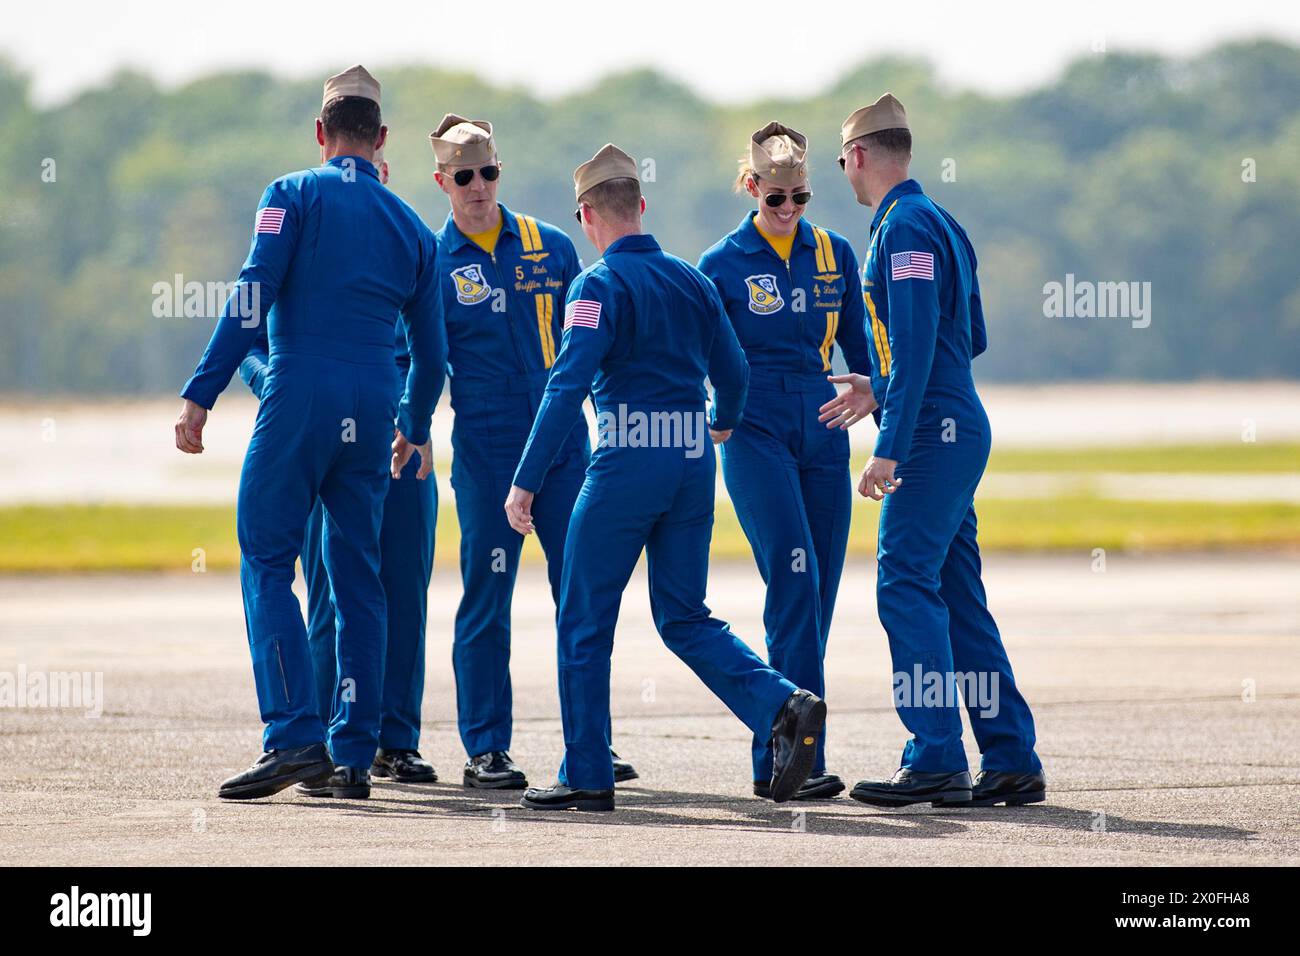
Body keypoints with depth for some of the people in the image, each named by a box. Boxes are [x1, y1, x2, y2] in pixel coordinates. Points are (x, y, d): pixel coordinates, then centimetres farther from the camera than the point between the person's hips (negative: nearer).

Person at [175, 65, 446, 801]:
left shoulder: (294, 196, 2)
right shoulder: (411, 227, 15)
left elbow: (252, 300, -9)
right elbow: (432, 351, 18)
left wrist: (201, 395, -10)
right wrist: (416, 429, 34)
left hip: (299, 399, -4)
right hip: (372, 412, 4)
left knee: (267, 563, -2)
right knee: (358, 576, 9)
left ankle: (296, 736, -16)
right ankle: (355, 756, 8)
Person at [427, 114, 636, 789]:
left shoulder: (550, 247, 9)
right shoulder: (433, 260, 3)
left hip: (563, 444, 2)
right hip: (485, 453, -2)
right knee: (485, 600, -1)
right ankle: (485, 751, 5)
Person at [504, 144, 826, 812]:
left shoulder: (600, 285, -8)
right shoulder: (691, 280, 12)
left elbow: (568, 385, -17)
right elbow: (733, 372, 17)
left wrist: (526, 480, -16)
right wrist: (724, 423, 41)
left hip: (627, 462, -6)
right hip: (694, 465, 6)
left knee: (585, 621, 5)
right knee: (684, 618, 13)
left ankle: (587, 776, 6)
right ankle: (782, 707, -9)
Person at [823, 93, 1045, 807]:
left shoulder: (905, 228, -12)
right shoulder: (940, 222, 18)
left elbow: (916, 344, -21)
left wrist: (889, 447, -23)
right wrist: (880, 389, 26)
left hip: (932, 433, -10)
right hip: (958, 431, 10)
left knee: (906, 585, -10)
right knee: (957, 594, 10)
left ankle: (936, 761, -13)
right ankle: (1011, 763, 10)